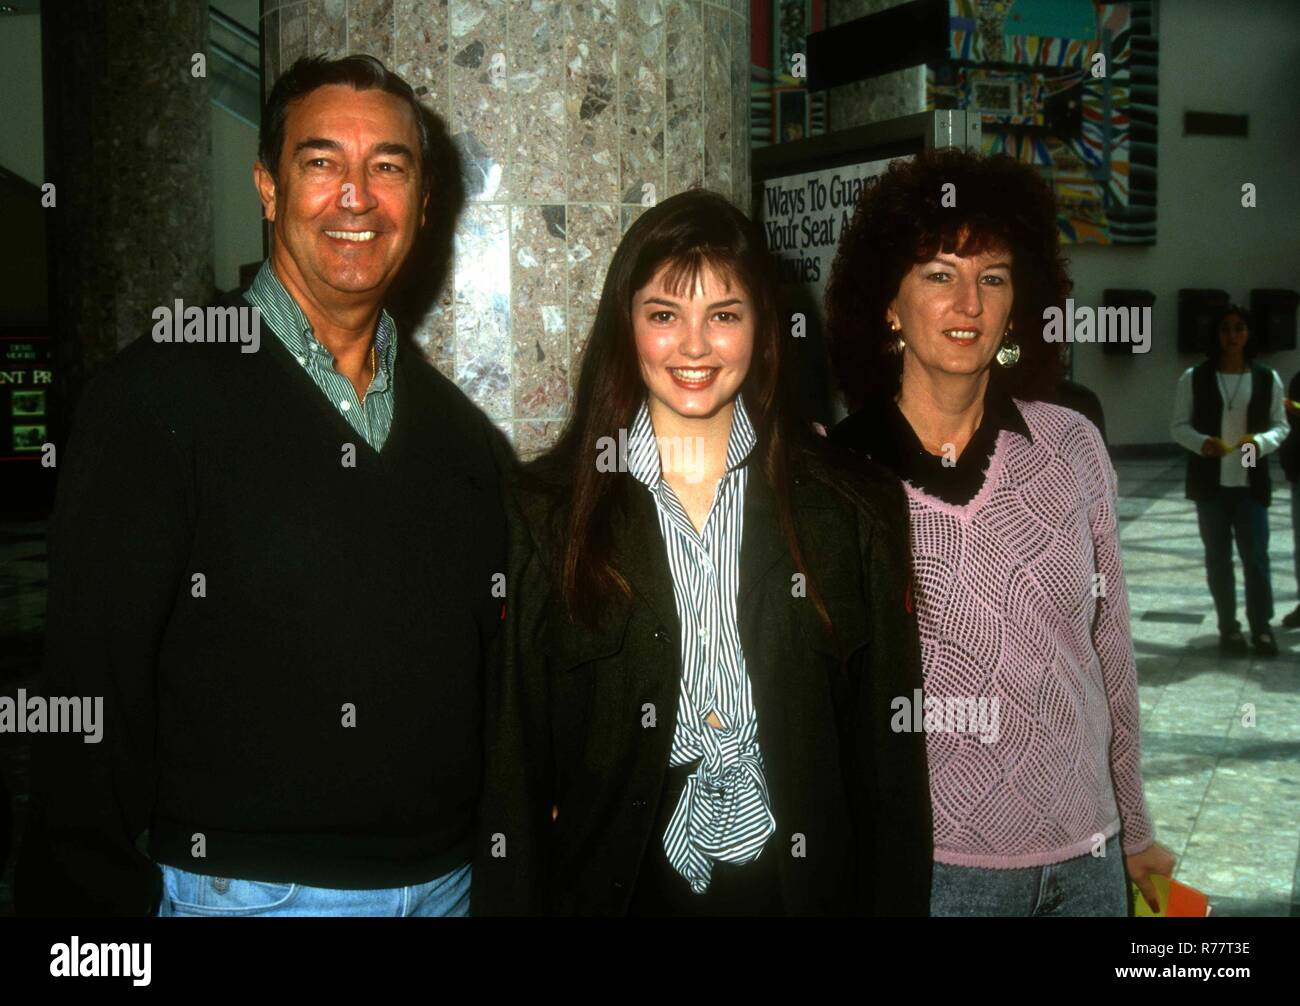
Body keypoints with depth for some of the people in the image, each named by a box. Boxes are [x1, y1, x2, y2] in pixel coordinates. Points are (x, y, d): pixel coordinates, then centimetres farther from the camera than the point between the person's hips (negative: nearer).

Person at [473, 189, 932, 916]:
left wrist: (895, 901, -4)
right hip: (620, 884, 0)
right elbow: (514, 758, -3)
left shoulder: (854, 511, -2)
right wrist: (513, 903, -6)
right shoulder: (547, 513, -4)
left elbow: (891, 749, 0)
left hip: (804, 881, 1)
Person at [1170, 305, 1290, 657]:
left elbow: (1280, 426, 8)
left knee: (1256, 556, -2)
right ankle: (1228, 627, 16)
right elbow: (1178, 426, 2)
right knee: (1217, 557, 7)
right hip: (1210, 482, 0)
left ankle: (1261, 628, 9)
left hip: (1251, 483, 0)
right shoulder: (1194, 378, 0)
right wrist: (1202, 443, -17)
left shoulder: (1268, 379, 3)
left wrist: (1261, 442, -14)